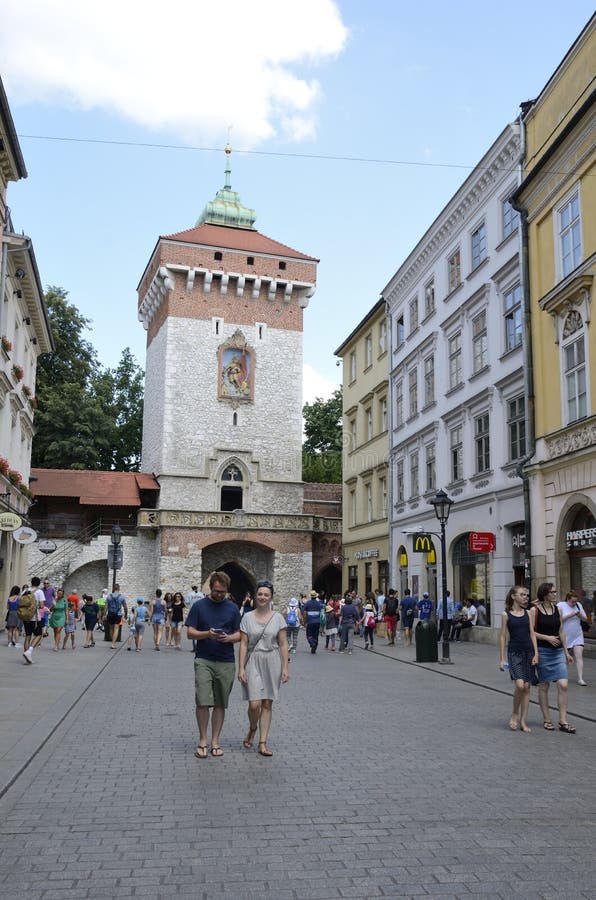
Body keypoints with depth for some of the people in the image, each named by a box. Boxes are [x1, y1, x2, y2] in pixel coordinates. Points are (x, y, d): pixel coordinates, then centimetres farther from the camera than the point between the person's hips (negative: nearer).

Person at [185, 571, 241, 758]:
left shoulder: (232, 608, 8)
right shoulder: (199, 606, 2)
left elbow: (239, 634, 10)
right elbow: (190, 633, 0)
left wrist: (229, 637, -13)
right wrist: (207, 634, -18)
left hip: (226, 662, 2)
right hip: (203, 660, -2)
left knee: (220, 704, 6)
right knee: (202, 701, -9)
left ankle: (215, 742, 17)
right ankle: (202, 740, 8)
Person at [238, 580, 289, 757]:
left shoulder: (278, 618, 2)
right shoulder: (247, 618, 0)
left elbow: (283, 645, 3)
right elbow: (243, 644, -1)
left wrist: (285, 668, -3)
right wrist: (241, 668, -6)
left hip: (272, 663, 1)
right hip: (253, 662, -1)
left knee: (267, 704, 5)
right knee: (254, 704, -9)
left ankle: (262, 743, 14)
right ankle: (252, 729, 23)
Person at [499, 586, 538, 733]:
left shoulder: (527, 613, 8)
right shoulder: (506, 614, -2)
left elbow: (532, 634, 8)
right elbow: (503, 636, -1)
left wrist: (536, 653, -1)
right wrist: (502, 658, -3)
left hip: (528, 652, 4)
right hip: (514, 653, -4)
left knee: (527, 686, 3)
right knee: (519, 684, -18)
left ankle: (523, 721, 13)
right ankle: (515, 714, 5)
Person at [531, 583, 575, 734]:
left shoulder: (557, 609, 9)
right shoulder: (535, 610, -6)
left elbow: (561, 632, 14)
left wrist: (566, 652, 15)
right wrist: (547, 637, -17)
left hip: (558, 651, 4)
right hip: (543, 651, -4)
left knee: (563, 685, -5)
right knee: (544, 686, 4)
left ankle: (563, 721, 2)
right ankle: (547, 720, 16)